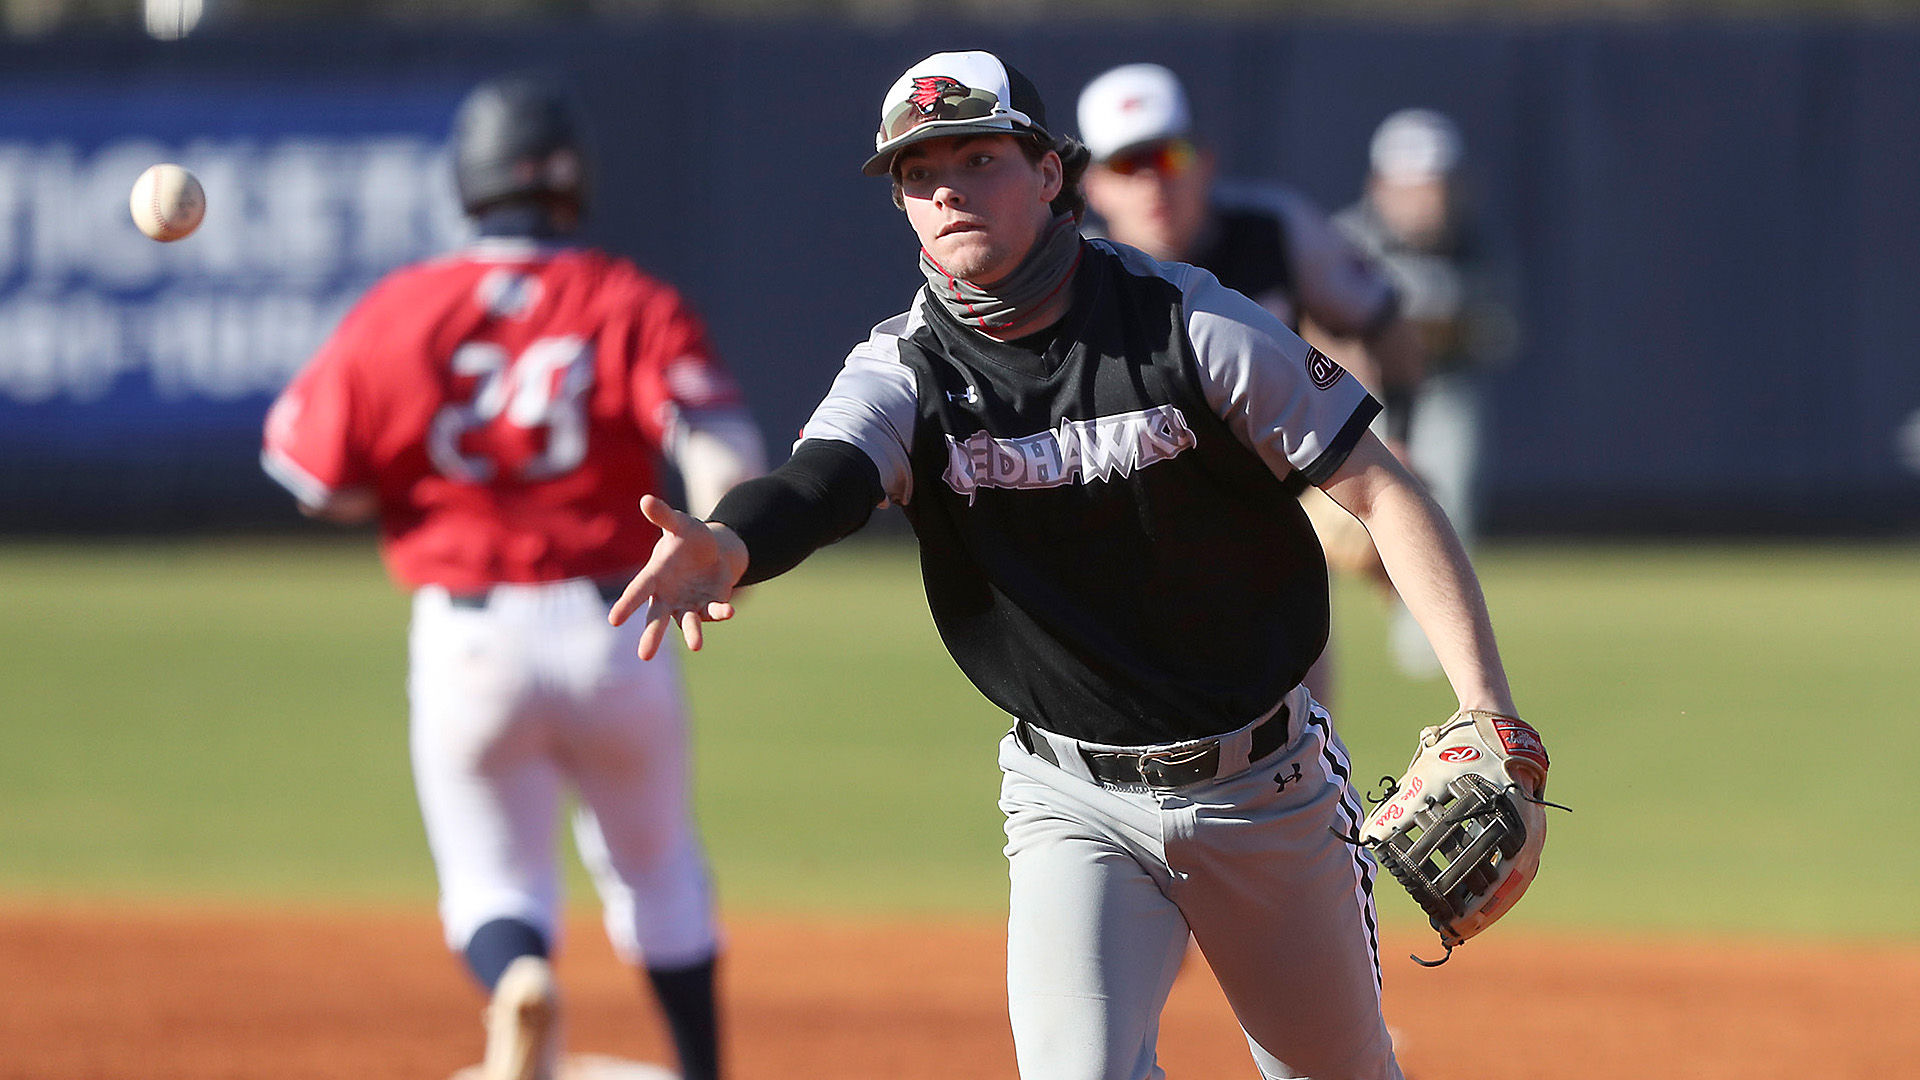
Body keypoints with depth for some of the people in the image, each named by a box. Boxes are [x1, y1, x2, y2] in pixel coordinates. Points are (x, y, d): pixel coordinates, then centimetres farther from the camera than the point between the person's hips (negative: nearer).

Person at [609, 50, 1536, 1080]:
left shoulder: (1193, 326, -13)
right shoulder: (903, 371, -8)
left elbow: (1382, 489, -11)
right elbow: (815, 482, -29)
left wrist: (1490, 713, -20)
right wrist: (724, 549, -55)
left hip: (1265, 789, 0)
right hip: (1074, 802, 0)